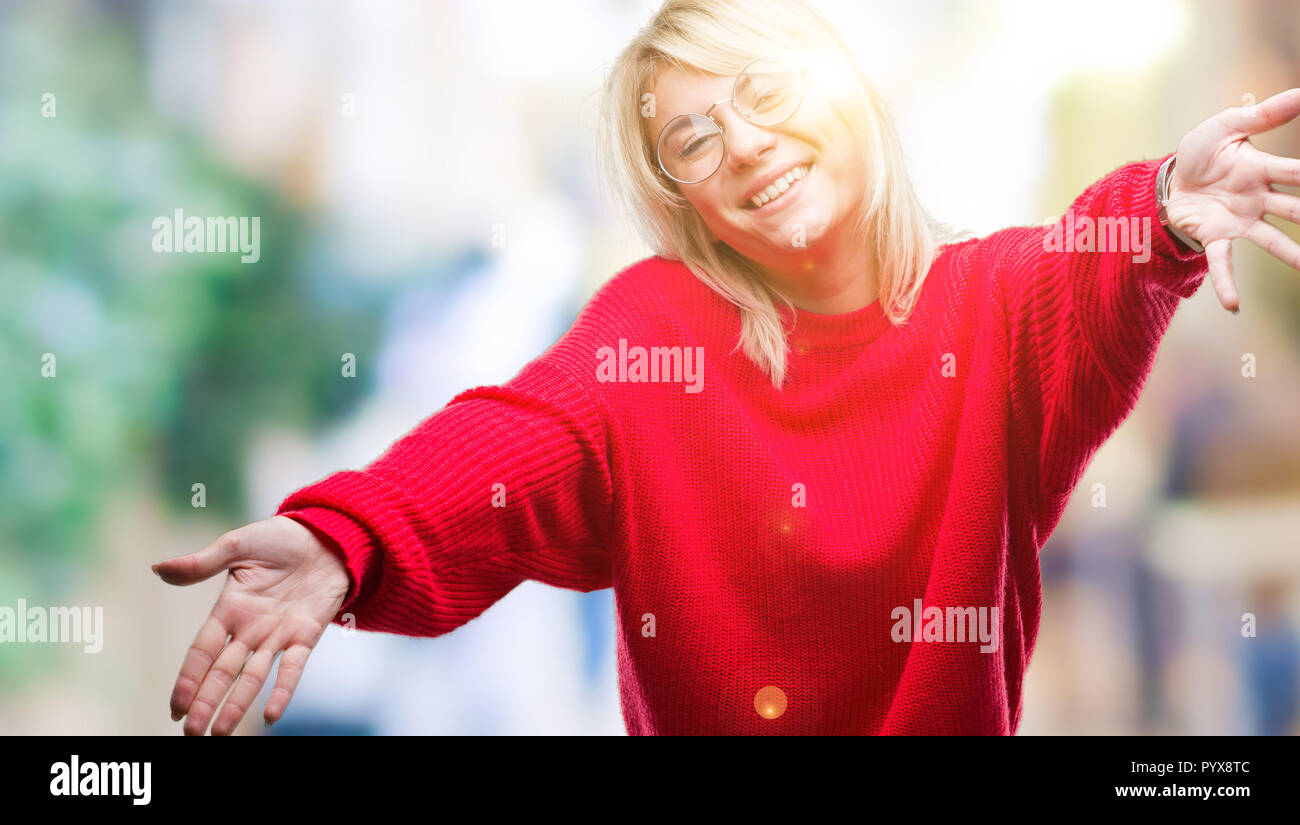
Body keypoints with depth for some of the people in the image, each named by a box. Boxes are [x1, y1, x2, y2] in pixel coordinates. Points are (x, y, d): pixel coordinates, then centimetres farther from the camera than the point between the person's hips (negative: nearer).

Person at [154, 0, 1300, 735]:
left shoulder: (992, 300, -1)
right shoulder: (654, 319, -1)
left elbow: (1082, 305, -23)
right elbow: (525, 437, -18)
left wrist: (1158, 222, -47)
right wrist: (344, 538, -38)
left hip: (946, 715, 0)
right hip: (693, 716, 0)